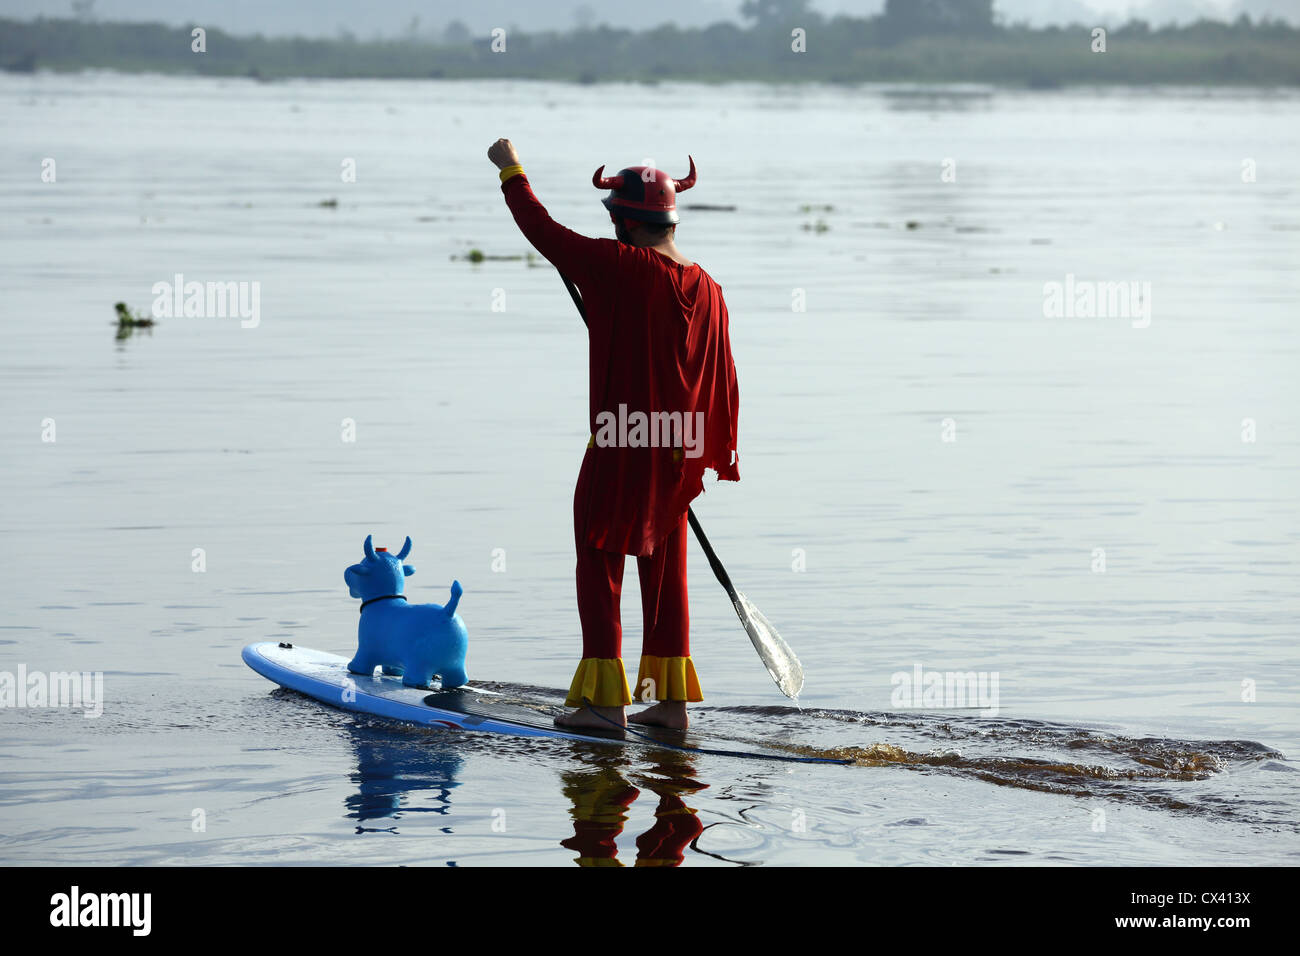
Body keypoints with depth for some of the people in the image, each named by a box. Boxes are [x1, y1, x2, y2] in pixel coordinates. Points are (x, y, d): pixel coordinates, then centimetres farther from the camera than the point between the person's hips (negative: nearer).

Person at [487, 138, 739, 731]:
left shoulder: (616, 266, -13)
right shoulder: (707, 290, 4)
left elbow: (542, 231, -4)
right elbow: (723, 380, 9)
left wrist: (510, 170, 12)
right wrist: (723, 455, 18)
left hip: (618, 454, -6)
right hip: (677, 458, 6)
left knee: (600, 570, 2)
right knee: (666, 573, 13)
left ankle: (605, 699, -2)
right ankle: (672, 699, 15)